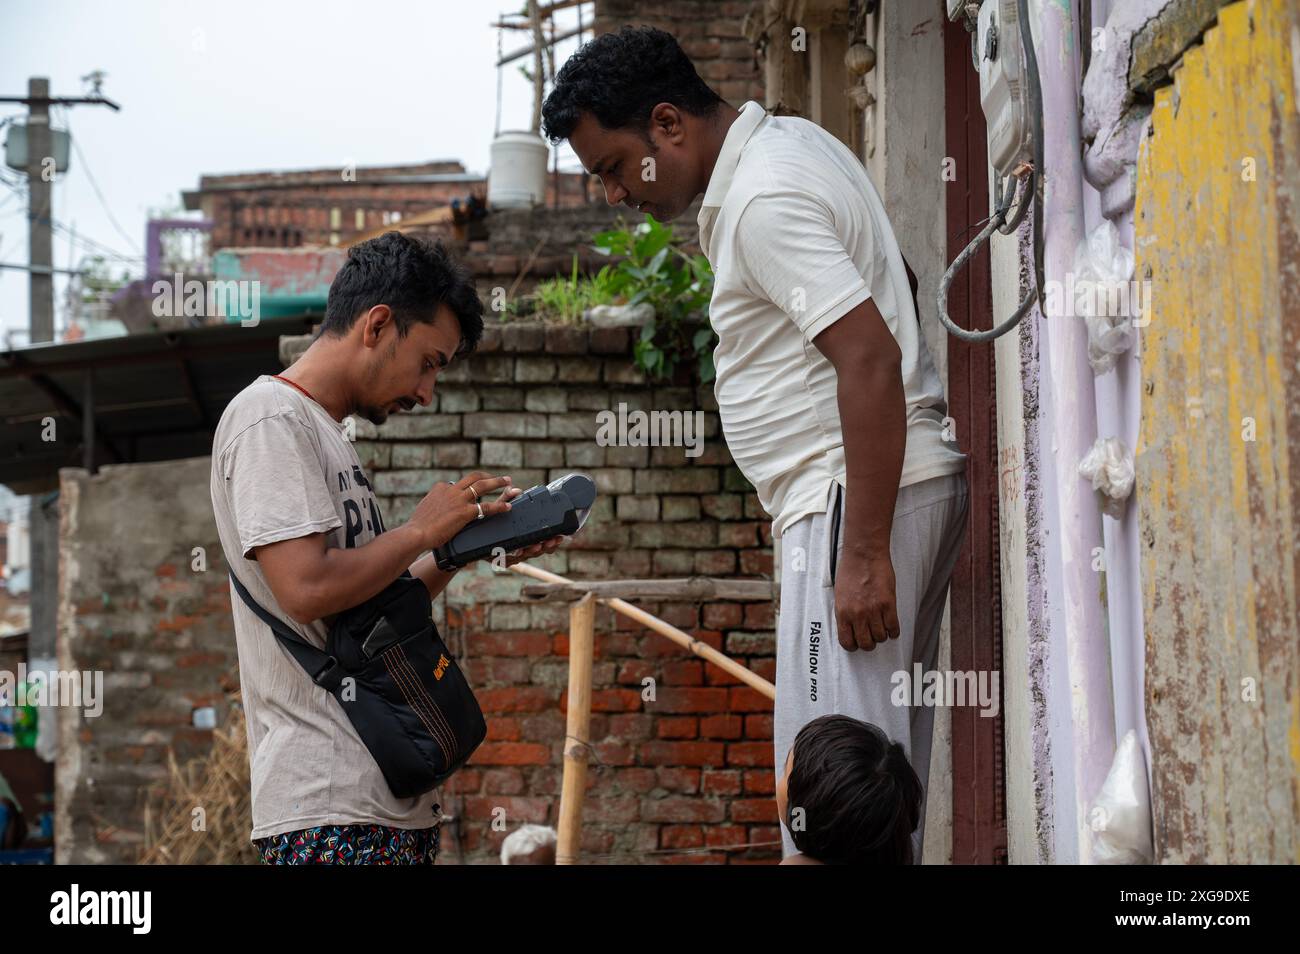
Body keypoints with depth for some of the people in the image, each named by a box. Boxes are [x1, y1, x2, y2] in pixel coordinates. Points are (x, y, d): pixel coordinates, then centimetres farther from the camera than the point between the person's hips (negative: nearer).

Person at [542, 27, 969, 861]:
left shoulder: (764, 201, -16)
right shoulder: (790, 139, 16)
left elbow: (870, 359, -24)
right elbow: (894, 289, 27)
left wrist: (863, 554, -25)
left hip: (863, 501, -11)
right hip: (911, 484, 11)